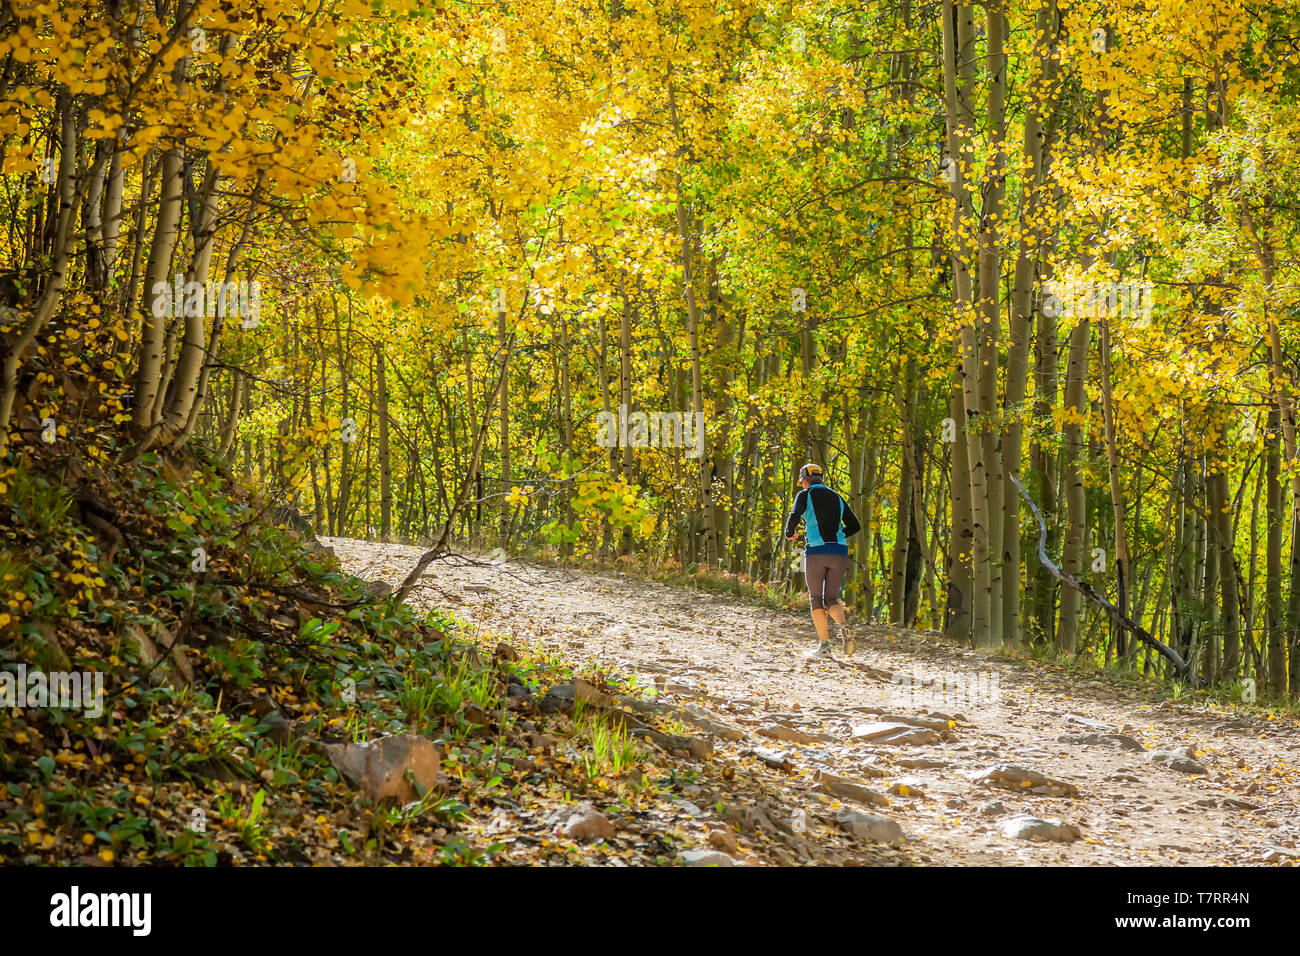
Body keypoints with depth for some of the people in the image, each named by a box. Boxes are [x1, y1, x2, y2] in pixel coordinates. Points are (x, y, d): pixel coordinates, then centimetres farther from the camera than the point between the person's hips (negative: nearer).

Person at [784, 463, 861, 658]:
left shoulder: (805, 495, 4)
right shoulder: (837, 497, 18)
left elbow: (794, 516, -14)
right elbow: (855, 526, 18)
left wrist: (789, 533, 6)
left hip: (816, 552, -4)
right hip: (839, 553, 4)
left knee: (816, 599, 8)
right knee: (831, 599, 11)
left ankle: (824, 645, 0)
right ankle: (842, 627, -20)